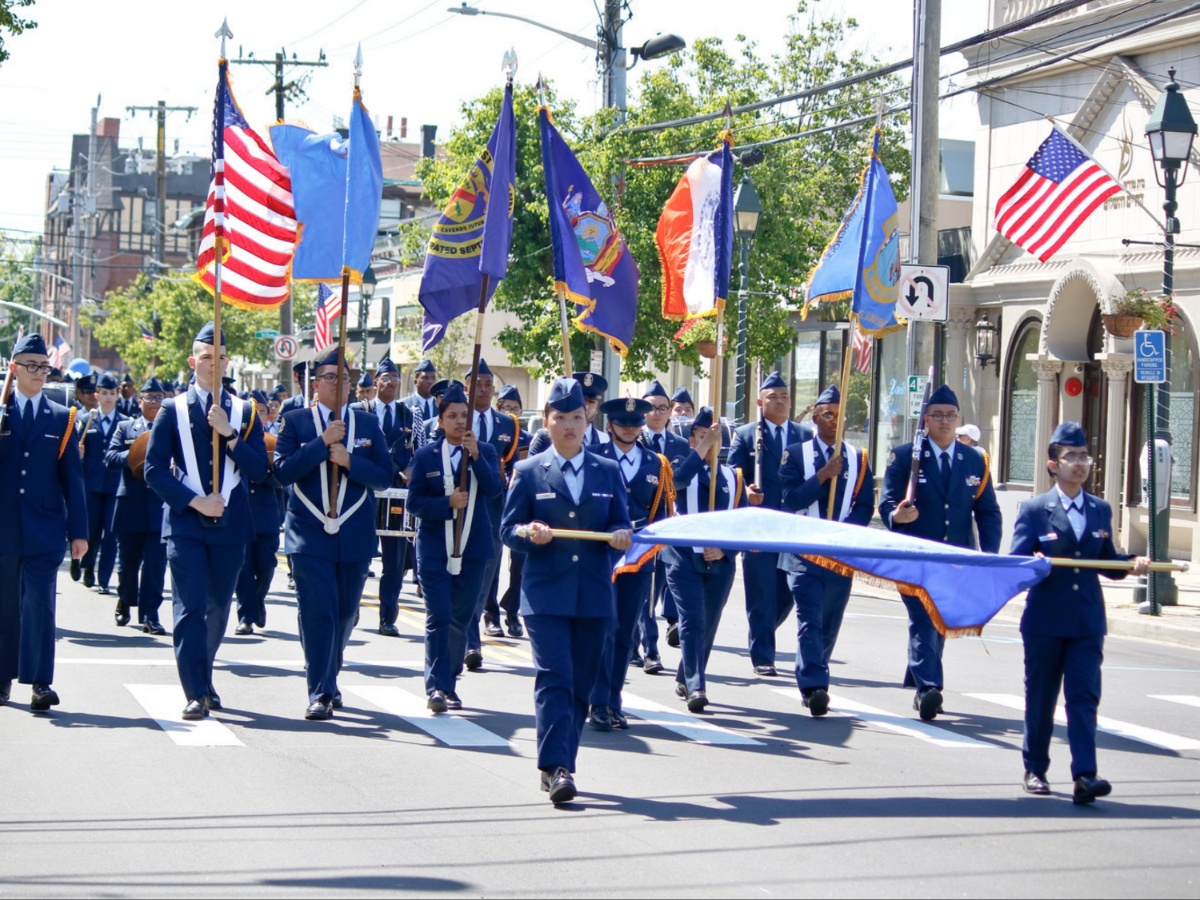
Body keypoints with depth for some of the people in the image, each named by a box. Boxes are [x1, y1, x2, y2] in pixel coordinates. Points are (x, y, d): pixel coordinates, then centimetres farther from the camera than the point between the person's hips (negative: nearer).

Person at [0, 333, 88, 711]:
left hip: (45, 530, 0)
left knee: (40, 602, -9)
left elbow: (73, 478, 6)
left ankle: (40, 682, -11)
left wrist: (78, 531, 2)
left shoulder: (61, 418, 7)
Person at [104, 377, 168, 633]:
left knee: (155, 563, -7)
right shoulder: (125, 427, 10)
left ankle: (150, 614, -2)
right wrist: (132, 455, -20)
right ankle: (125, 602, 34)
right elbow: (110, 457, -2)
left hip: (160, 506, -1)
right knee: (127, 561, 11)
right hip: (130, 505, 1)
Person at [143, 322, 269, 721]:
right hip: (186, 524, -2)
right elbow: (154, 469, -1)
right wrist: (195, 501, -11)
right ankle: (196, 693, -9)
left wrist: (229, 434, -13)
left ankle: (203, 679, 29)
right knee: (190, 608, -9)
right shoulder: (173, 410, 3)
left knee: (219, 608, 11)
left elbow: (258, 469, 0)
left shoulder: (244, 412, 8)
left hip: (230, 525, 2)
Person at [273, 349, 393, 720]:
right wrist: (322, 443, -18)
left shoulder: (368, 423, 8)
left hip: (355, 537, 3)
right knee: (317, 613, -10)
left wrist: (348, 460, -15)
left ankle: (329, 679, 29)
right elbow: (283, 470, -10)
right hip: (310, 534, -3)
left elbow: (383, 476, 1)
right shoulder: (296, 421, 2)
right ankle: (320, 693, -8)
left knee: (345, 614, 11)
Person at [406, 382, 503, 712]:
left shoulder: (486, 452, 4)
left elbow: (494, 490, -11)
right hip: (434, 549, -2)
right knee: (438, 619, -9)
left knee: (461, 621, 7)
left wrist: (475, 456, -22)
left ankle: (450, 684, 19)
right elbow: (415, 501, -2)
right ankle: (436, 687, -9)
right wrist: (447, 504, -17)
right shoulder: (426, 455, 3)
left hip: (473, 551, 2)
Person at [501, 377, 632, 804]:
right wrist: (529, 534, -18)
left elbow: (621, 525, 12)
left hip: (595, 596, 3)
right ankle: (556, 768, -18)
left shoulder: (609, 472, 11)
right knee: (554, 679, -14)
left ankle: (558, 766, 17)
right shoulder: (529, 472, 5)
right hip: (545, 595, -3)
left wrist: (621, 536, -11)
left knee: (581, 685, 6)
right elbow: (509, 530, 4)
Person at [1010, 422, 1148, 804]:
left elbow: (1107, 563, 15)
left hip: (1088, 622, 2)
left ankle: (1084, 775, -13)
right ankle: (1035, 770, 22)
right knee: (1040, 698, 8)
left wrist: (1131, 564, -5)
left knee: (1084, 697, -7)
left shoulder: (1101, 510, 12)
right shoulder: (1034, 509, 0)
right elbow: (1017, 561, -6)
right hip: (1045, 621, -2)